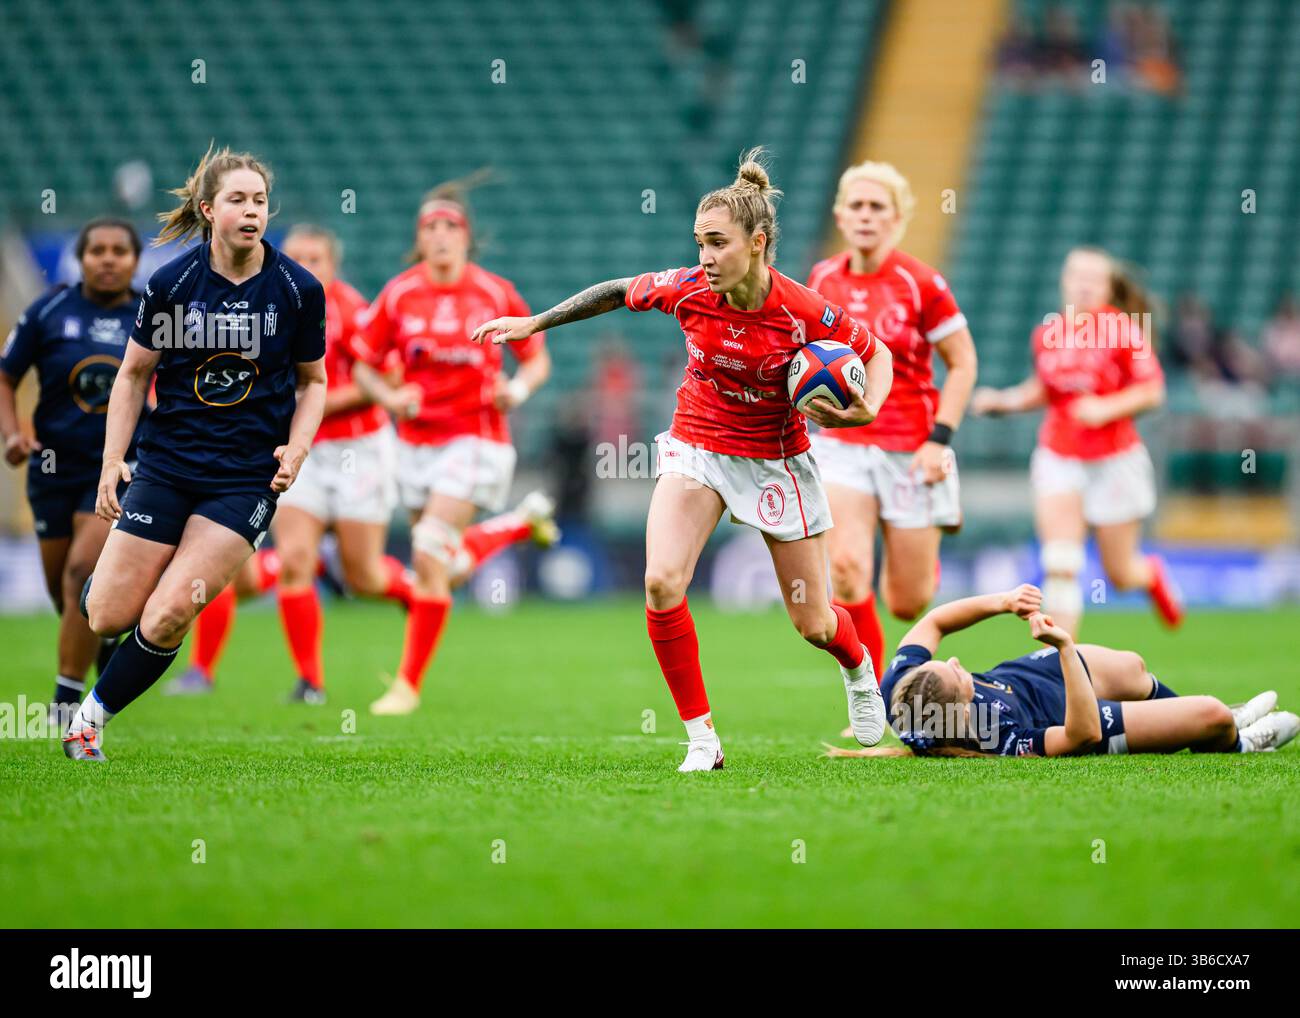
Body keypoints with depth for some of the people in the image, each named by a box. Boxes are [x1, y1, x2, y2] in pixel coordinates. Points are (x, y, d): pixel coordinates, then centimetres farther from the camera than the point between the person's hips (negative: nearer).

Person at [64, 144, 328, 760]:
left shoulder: (299, 289, -5)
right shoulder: (171, 282, -6)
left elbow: (312, 381, 9)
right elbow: (134, 373, 5)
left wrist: (296, 450, -7)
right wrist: (111, 462, -2)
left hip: (248, 476, -1)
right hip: (166, 465, 1)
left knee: (167, 618, -15)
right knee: (108, 617, -1)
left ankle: (94, 716, 8)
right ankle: (99, 575, 38)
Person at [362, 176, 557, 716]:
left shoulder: (495, 294, -5)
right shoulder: (398, 295, -2)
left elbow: (537, 358, 5)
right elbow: (365, 363, 6)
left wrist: (519, 388, -16)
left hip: (475, 436, -4)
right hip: (417, 441, 4)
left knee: (430, 554, -18)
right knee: (451, 569, 12)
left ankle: (409, 682, -7)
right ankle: (525, 520, 43)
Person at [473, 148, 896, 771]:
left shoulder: (804, 312, -23)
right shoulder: (687, 290, -17)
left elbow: (875, 354, -6)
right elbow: (618, 292, 3)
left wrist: (866, 410, -24)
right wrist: (537, 322, 6)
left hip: (775, 458, -2)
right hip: (696, 448, 2)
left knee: (812, 624, 7)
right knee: (661, 582, -23)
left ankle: (861, 671, 46)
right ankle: (702, 740, -10)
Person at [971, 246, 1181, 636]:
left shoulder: (1122, 329, -12)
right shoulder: (1047, 333, 1)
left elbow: (1152, 391, -9)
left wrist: (1107, 408, -22)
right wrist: (1006, 400, 2)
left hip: (1115, 460, -3)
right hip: (1057, 457, 3)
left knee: (1119, 574, 9)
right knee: (1059, 567, -13)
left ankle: (1152, 575, 46)